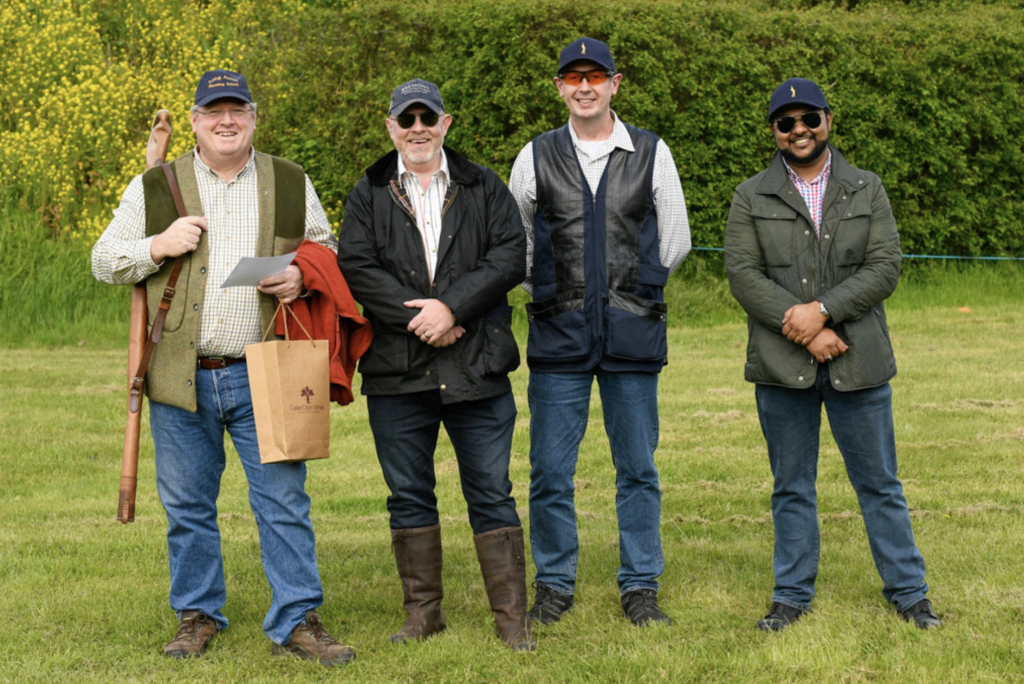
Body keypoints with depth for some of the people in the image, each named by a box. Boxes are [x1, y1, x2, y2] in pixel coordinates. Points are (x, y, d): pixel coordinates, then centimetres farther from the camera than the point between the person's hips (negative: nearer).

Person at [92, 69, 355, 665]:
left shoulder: (292, 185, 9)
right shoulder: (154, 189, 6)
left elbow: (329, 256, 17)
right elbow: (105, 262, 9)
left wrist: (302, 278, -5)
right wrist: (158, 247, -9)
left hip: (265, 379, 0)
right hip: (182, 377, 0)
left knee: (284, 500, -1)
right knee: (188, 506, 8)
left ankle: (298, 620, 7)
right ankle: (198, 616, 23)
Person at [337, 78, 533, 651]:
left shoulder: (484, 189, 9)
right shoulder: (369, 195, 9)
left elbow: (511, 257, -3)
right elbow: (357, 268, -3)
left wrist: (452, 308, -15)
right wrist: (419, 317, -14)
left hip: (478, 367, -1)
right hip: (397, 371, 1)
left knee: (492, 494, 1)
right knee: (409, 495, 8)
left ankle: (512, 616, 7)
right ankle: (424, 612, 19)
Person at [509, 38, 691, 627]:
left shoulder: (652, 154, 4)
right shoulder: (537, 159, 5)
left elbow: (676, 241, 11)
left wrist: (632, 289, 12)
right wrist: (548, 292, 12)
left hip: (632, 334, 0)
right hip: (559, 336, 0)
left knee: (638, 468, 6)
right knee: (551, 470, 2)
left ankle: (641, 586, 17)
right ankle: (555, 584, 16)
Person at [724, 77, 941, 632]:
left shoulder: (867, 191, 9)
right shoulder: (751, 198, 6)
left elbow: (885, 267, -2)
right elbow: (742, 274, -4)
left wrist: (823, 310, -14)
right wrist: (802, 329, -14)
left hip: (857, 362, 0)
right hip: (782, 366, 0)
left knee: (879, 483, 6)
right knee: (791, 487, 8)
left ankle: (908, 591, 15)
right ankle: (792, 595, 18)